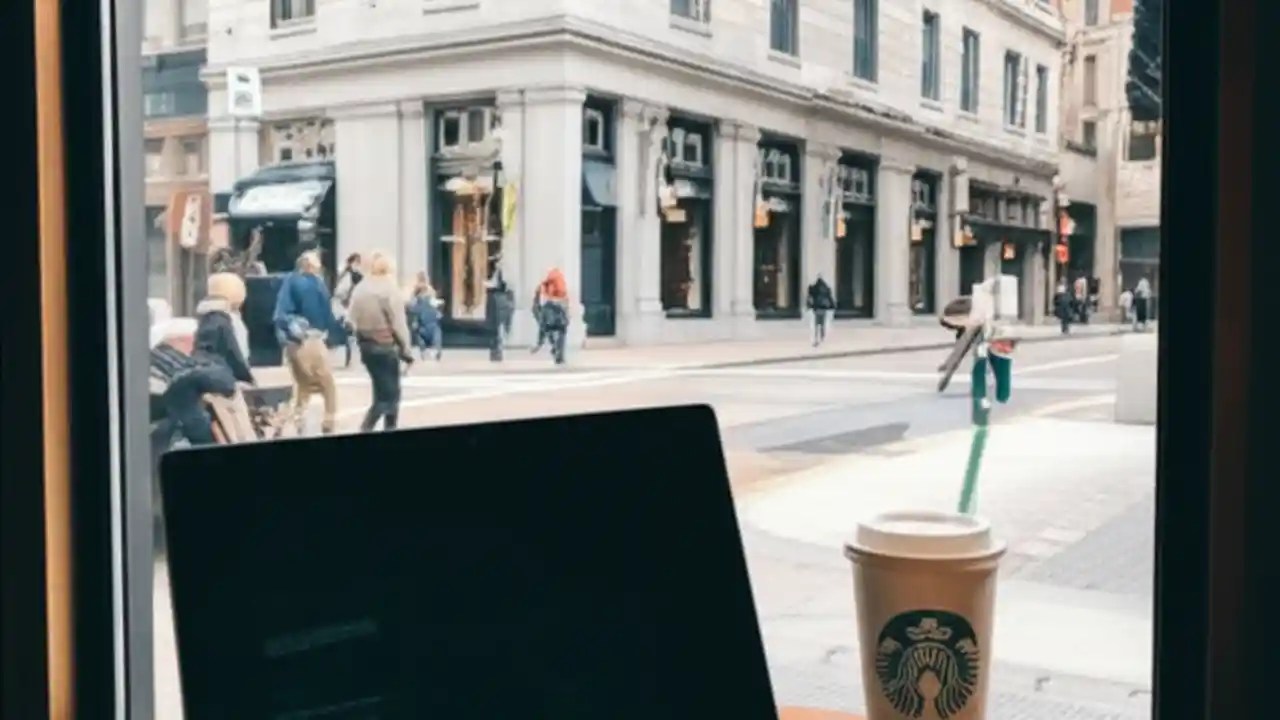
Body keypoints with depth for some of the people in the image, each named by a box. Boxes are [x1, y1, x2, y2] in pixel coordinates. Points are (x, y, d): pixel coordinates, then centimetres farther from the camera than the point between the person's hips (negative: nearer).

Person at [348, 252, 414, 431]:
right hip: (386, 347, -7)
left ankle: (389, 428, 20)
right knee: (388, 395, 1)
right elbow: (398, 324, -14)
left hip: (366, 346, 7)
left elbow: (354, 320, 6)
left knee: (383, 393, 16)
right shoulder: (390, 289, -13)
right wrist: (406, 349, -5)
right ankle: (365, 429, -11)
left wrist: (362, 342, 14)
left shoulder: (359, 289, 7)